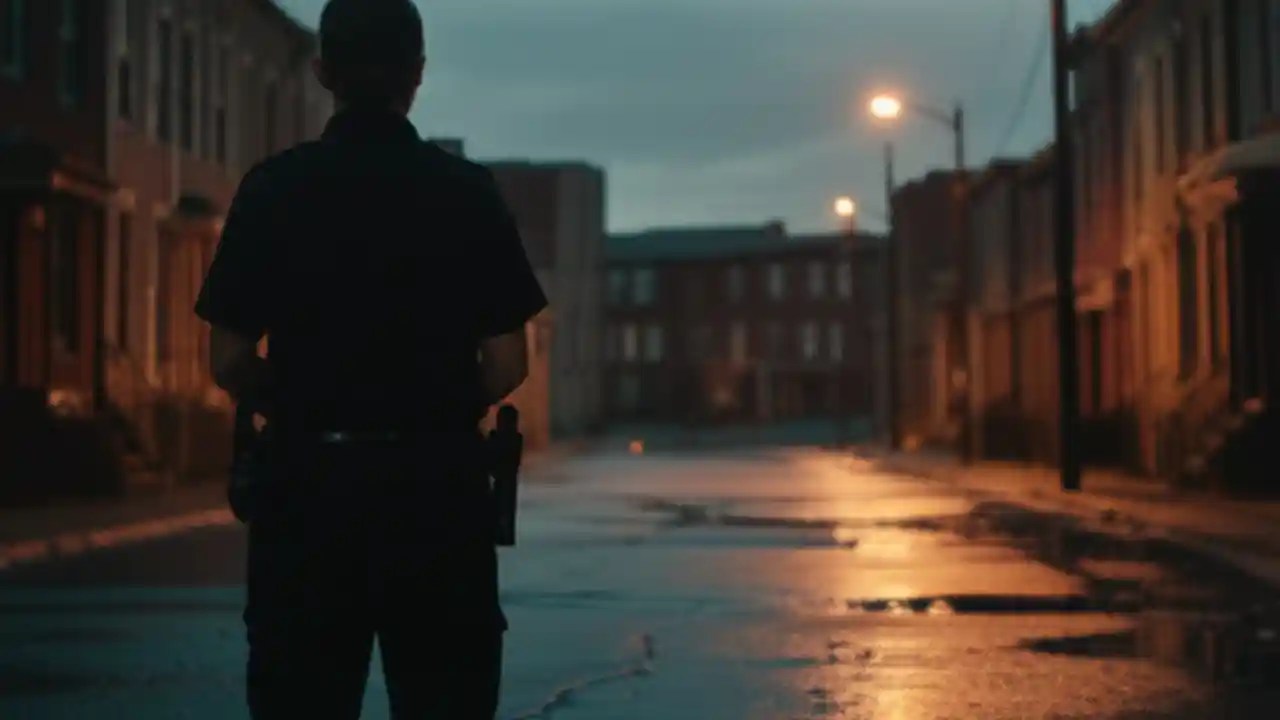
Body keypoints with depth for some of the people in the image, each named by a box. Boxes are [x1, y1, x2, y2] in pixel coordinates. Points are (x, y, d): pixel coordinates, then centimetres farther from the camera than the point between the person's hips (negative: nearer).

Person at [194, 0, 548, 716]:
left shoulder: (273, 188, -1)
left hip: (310, 480, 0)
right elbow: (507, 364, -2)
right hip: (437, 481, 0)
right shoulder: (468, 190, -1)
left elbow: (230, 361, -2)